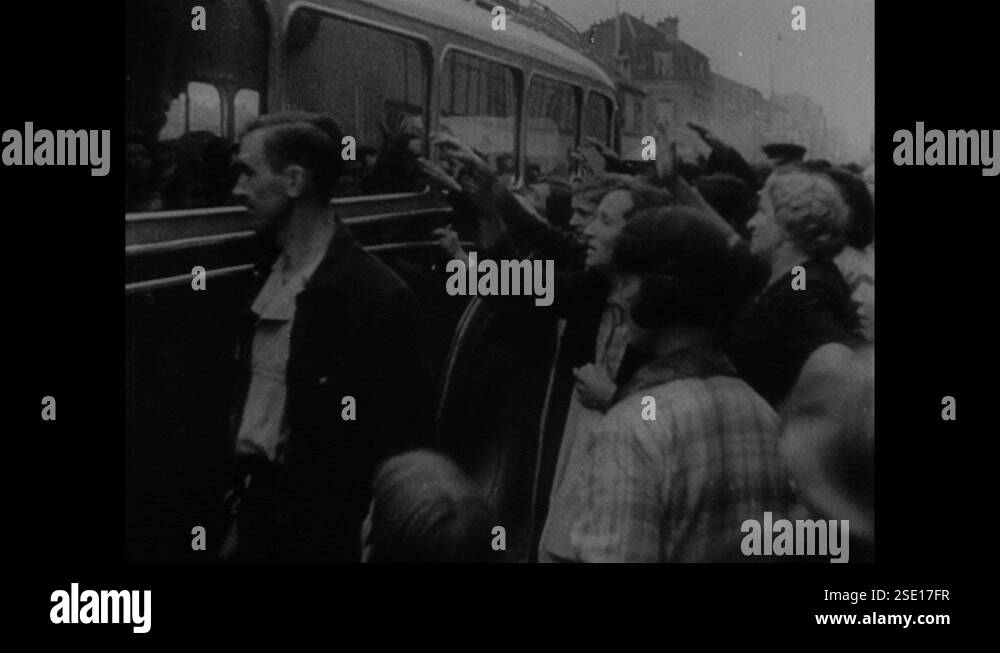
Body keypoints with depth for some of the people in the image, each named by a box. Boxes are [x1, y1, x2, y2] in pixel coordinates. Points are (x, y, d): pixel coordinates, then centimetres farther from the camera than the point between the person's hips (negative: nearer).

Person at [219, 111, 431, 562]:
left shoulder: (378, 297, -18)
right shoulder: (270, 278, 6)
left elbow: (399, 445, -17)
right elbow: (251, 402, 12)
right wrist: (241, 514, 11)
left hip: (323, 531, -6)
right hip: (258, 508, 7)